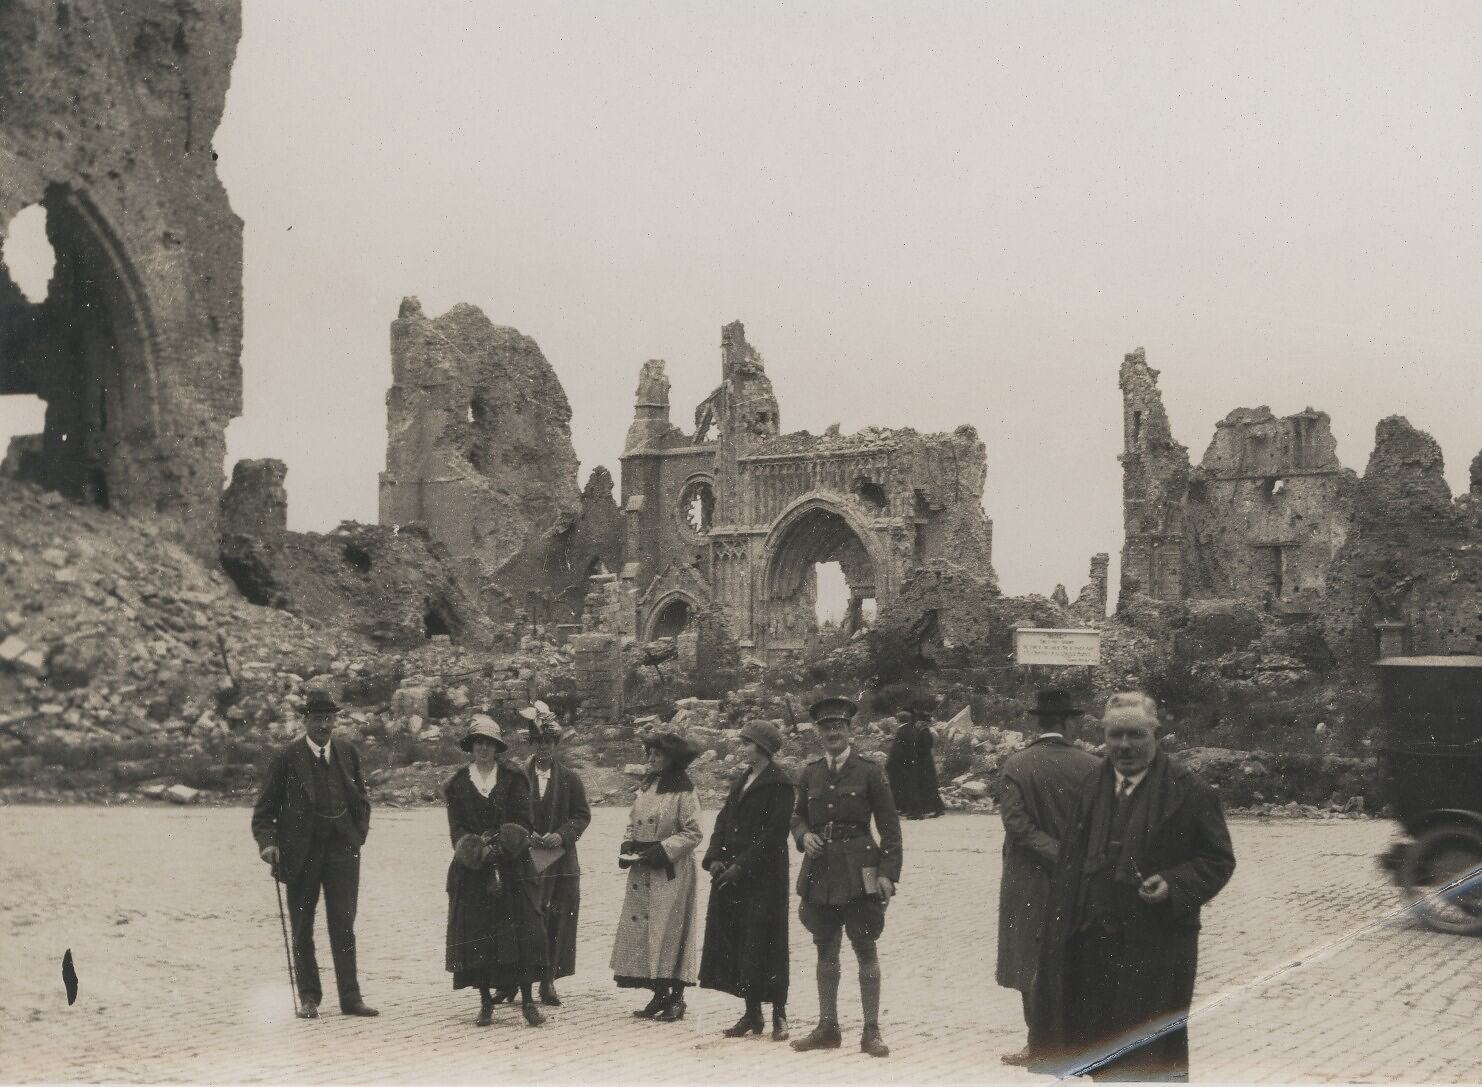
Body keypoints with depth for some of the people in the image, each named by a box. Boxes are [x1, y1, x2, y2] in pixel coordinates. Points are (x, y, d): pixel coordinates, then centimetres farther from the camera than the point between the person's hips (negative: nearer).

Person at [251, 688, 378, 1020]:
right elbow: (264, 809, -1)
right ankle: (308, 998, 15)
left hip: (342, 848, 2)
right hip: (301, 852, -2)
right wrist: (267, 842, -15)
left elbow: (362, 802, 17)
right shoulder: (287, 757, -3)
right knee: (302, 930, 5)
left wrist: (357, 838, 8)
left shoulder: (348, 753, 7)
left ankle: (350, 997, 3)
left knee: (343, 927, -1)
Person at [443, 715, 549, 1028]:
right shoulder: (457, 784, 10)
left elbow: (523, 820, 1)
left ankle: (527, 1000, -2)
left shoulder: (513, 778, 8)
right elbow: (457, 829, 2)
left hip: (513, 867, -1)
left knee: (521, 930, -7)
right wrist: (480, 850, -14)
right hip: (472, 872, 1)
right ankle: (486, 1001, 7)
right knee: (476, 934, -2)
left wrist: (499, 845, -13)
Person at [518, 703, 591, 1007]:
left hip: (561, 860, 1)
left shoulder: (570, 778, 7)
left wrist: (562, 835, -10)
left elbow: (583, 815, 5)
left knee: (559, 921, -1)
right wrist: (526, 835, -11)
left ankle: (549, 980, 6)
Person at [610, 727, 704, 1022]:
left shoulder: (683, 791, -9)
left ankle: (676, 998, 2)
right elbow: (633, 823, 20)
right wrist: (627, 846, 2)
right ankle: (659, 995, 15)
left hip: (672, 874, -7)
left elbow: (692, 833, -13)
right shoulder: (645, 787, 13)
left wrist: (661, 850, -19)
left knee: (670, 931, -5)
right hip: (643, 875, 7)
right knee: (644, 931, 7)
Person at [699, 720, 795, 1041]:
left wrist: (742, 865, -17)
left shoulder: (779, 784, -8)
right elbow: (724, 820, 14)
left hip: (763, 877, -8)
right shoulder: (743, 781, 17)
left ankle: (779, 1015, 3)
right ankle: (752, 1015, 14)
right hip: (731, 873, 8)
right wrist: (715, 858, -1)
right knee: (734, 941, 7)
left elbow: (774, 833, -15)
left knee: (763, 945, -6)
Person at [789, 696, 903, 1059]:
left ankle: (871, 1030, 3)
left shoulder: (869, 771, -2)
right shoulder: (810, 773, 10)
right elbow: (798, 816, 19)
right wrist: (804, 835, -4)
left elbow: (889, 825, -2)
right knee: (825, 950, 10)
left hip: (860, 873, -4)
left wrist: (888, 872, -9)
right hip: (820, 871, 4)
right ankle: (827, 1027, 19)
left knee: (865, 950, -2)